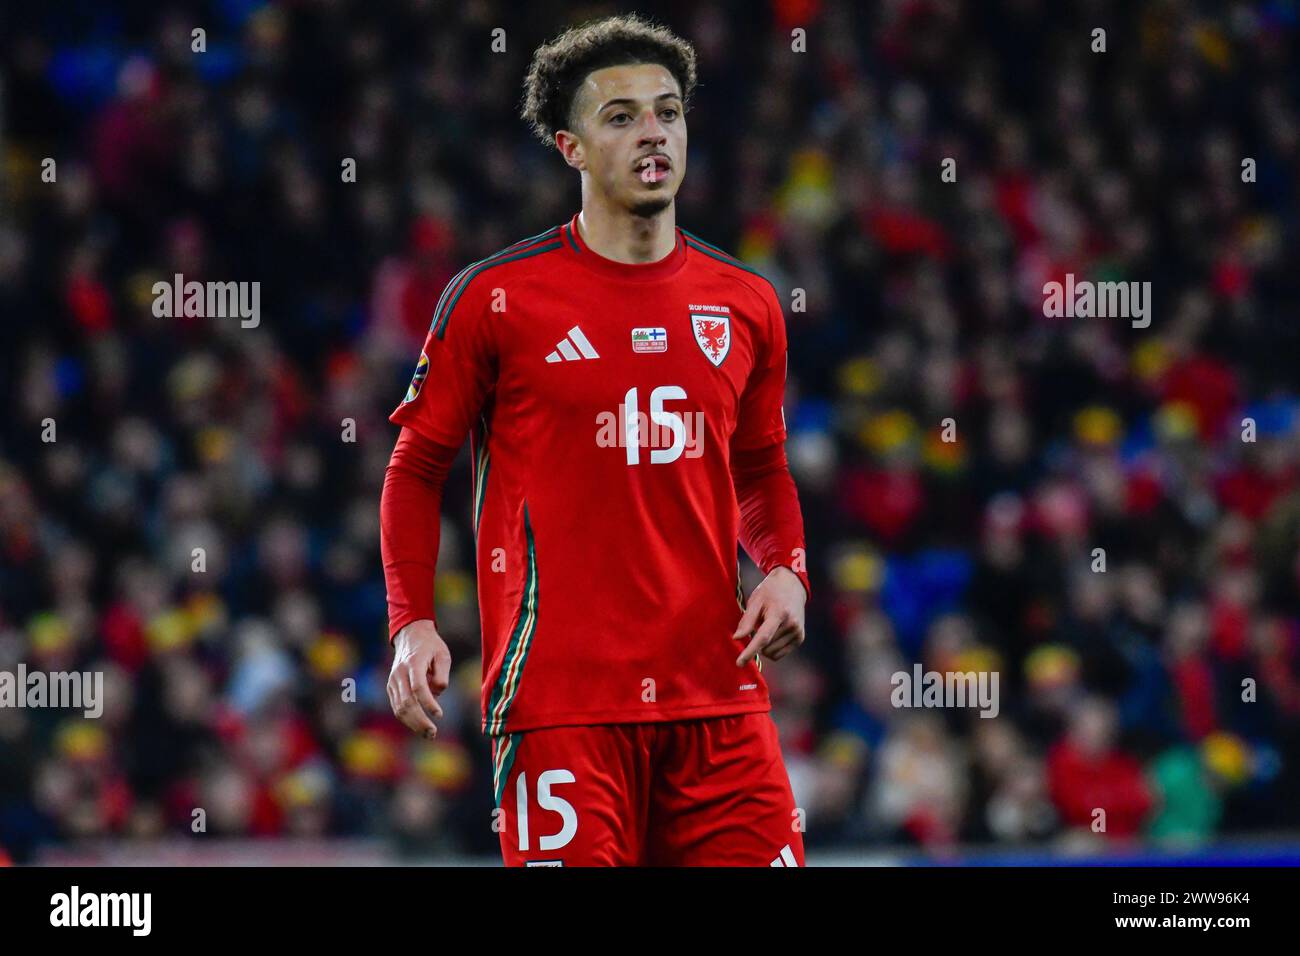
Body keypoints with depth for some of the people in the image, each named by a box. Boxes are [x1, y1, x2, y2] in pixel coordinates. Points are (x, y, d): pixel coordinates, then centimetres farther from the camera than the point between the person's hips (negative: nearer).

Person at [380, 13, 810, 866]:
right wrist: (412, 622, -5)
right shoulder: (495, 300, 0)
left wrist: (787, 572, 5)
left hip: (717, 691, 4)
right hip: (558, 693, -4)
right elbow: (417, 467, 7)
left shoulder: (746, 306, 12)